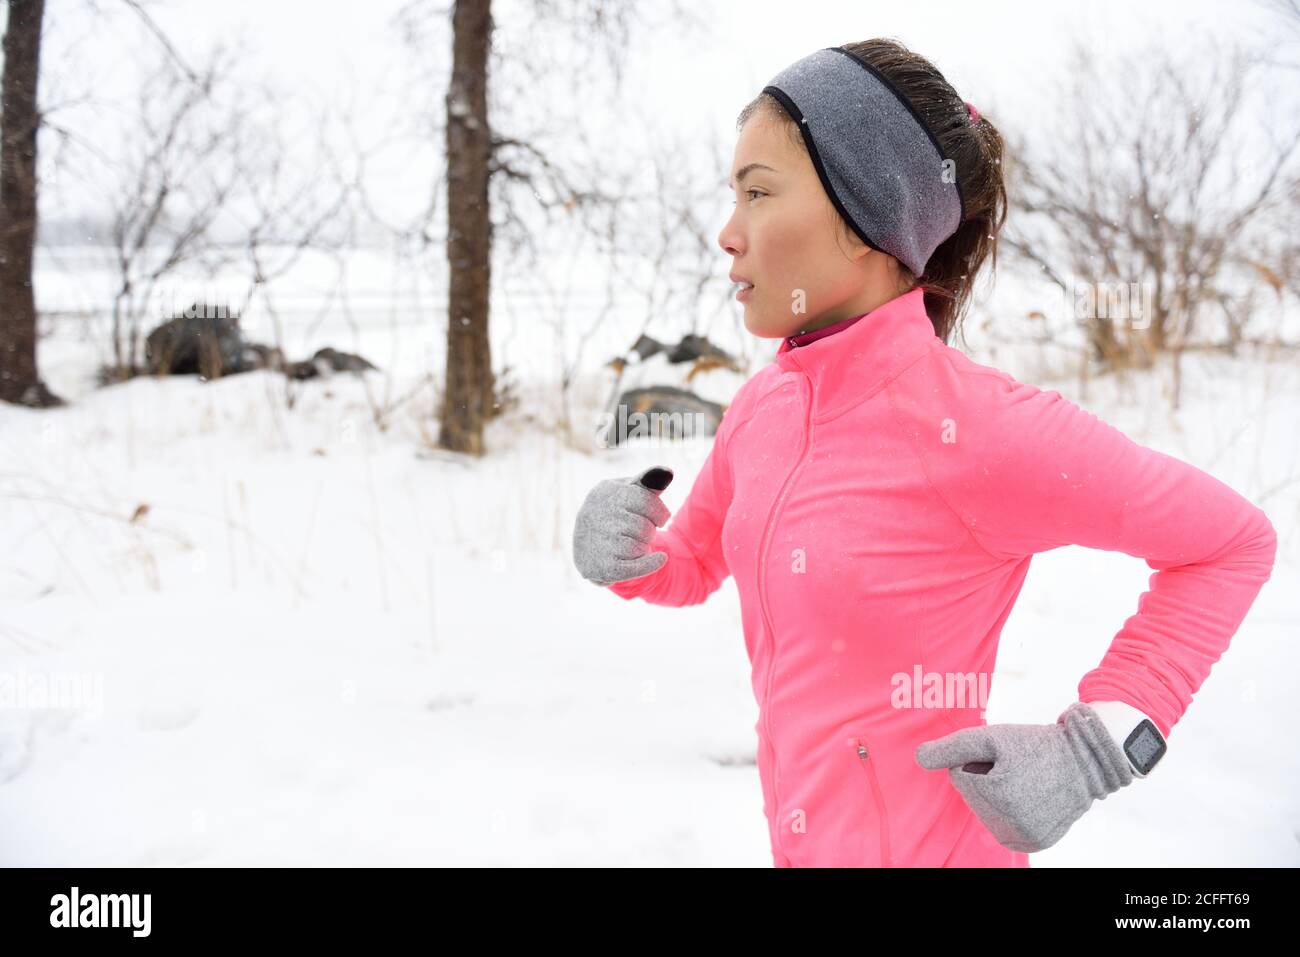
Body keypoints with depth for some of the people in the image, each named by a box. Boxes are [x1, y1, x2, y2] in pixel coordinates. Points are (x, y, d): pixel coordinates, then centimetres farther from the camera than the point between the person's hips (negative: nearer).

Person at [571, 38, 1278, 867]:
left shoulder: (974, 421, -24)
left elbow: (1234, 542, -13)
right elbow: (696, 562, 13)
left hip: (927, 844, -6)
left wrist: (1093, 749, -19)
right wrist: (629, 551, -9)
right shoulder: (763, 402, -3)